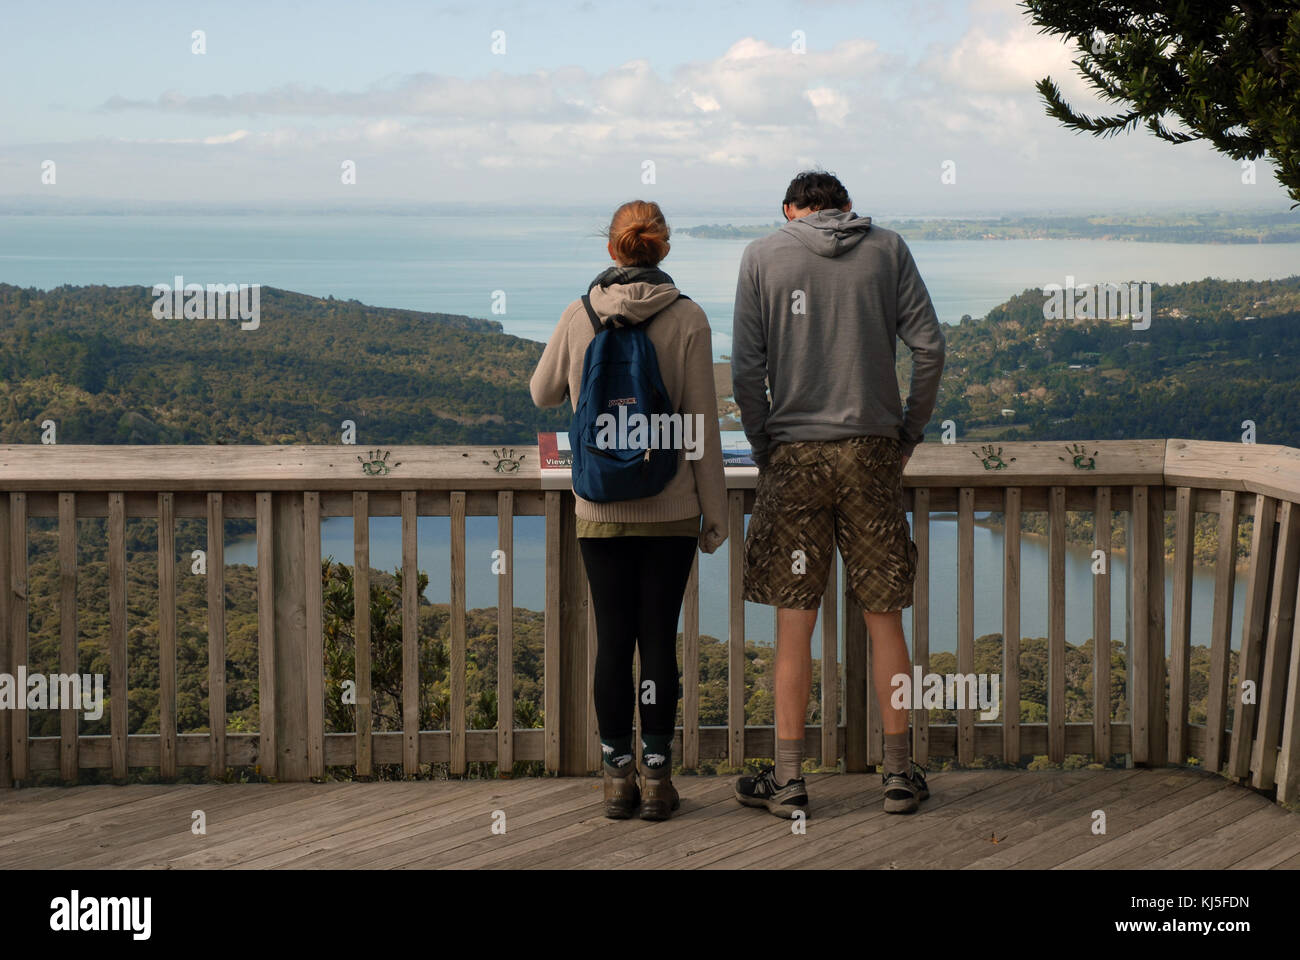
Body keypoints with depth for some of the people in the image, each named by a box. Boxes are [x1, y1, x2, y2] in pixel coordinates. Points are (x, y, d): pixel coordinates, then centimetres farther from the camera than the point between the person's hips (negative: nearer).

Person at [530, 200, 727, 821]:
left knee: (613, 637, 8)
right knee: (659, 637, 5)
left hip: (600, 510, 1)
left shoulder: (578, 317, -4)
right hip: (670, 511, -1)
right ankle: (656, 777, 8)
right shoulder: (687, 320, -8)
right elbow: (702, 421, -7)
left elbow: (543, 393, 12)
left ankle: (618, 777, 11)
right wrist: (715, 512, 0)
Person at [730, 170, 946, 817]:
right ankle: (899, 774, 12)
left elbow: (745, 369, -3)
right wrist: (909, 434, 8)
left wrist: (763, 449, 7)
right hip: (871, 452, 1)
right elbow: (928, 347, -2)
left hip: (793, 454, -1)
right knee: (884, 617, 7)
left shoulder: (762, 256, 3)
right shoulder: (887, 249, 6)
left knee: (794, 620, 4)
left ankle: (788, 777, 7)